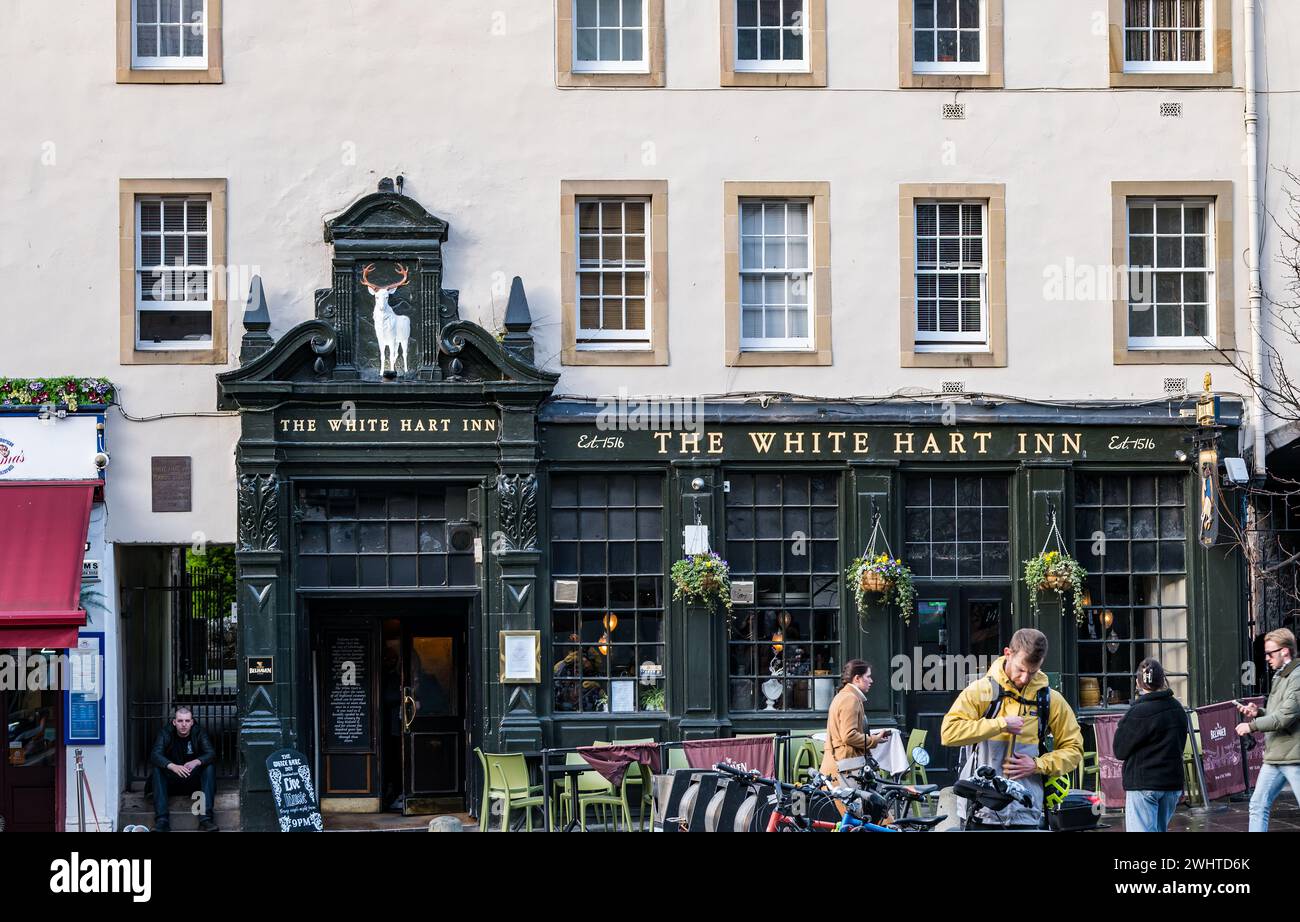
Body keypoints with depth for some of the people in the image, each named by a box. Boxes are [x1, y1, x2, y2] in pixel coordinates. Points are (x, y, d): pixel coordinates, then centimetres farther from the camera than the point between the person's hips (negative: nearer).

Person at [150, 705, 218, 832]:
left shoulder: (198, 732, -7)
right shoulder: (166, 733, -9)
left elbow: (211, 754, -20)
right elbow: (155, 755, -25)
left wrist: (196, 762, -42)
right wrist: (173, 767, -44)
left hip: (194, 781, 0)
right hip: (171, 782, 0)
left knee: (210, 766, -25)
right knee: (157, 769, -28)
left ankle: (206, 817, -35)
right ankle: (162, 820, -39)